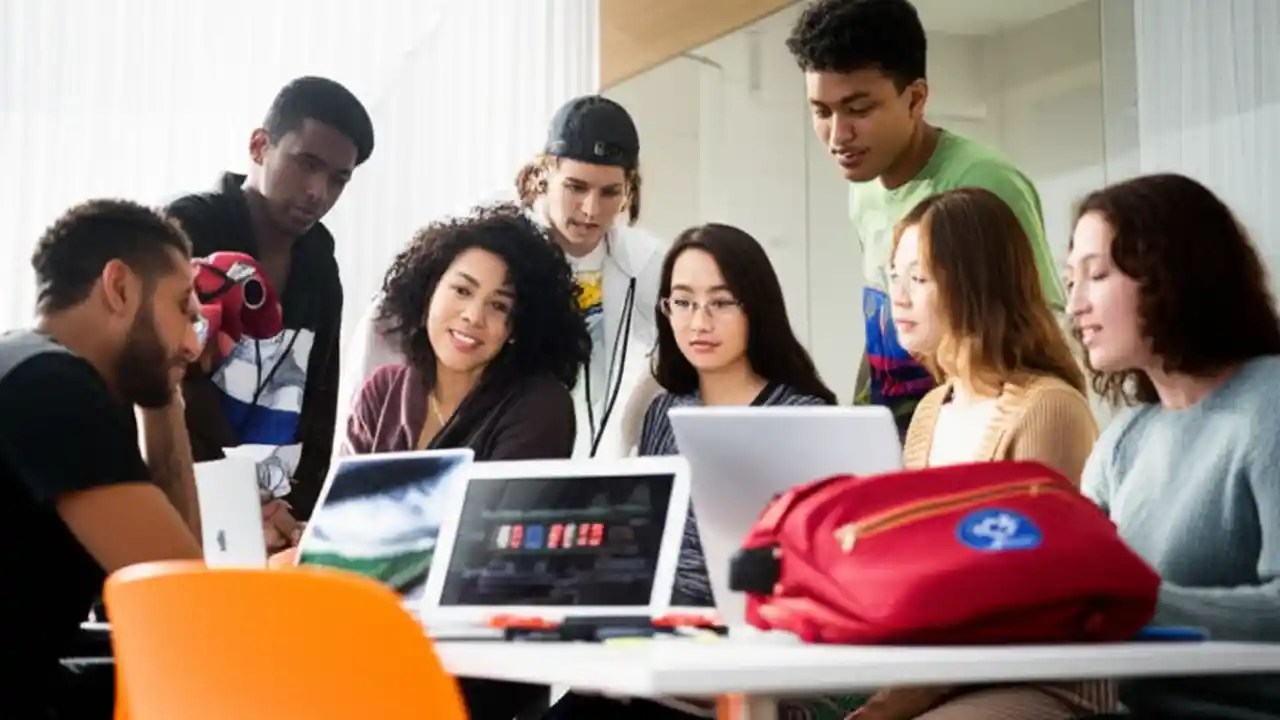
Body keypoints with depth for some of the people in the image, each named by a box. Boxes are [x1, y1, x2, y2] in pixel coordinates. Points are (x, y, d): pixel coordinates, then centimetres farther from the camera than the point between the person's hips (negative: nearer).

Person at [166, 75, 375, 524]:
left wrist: (303, 510, -1)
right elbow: (170, 394, -13)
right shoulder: (186, 233, -8)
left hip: (280, 517, 5)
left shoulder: (319, 263, 8)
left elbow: (319, 401, 12)